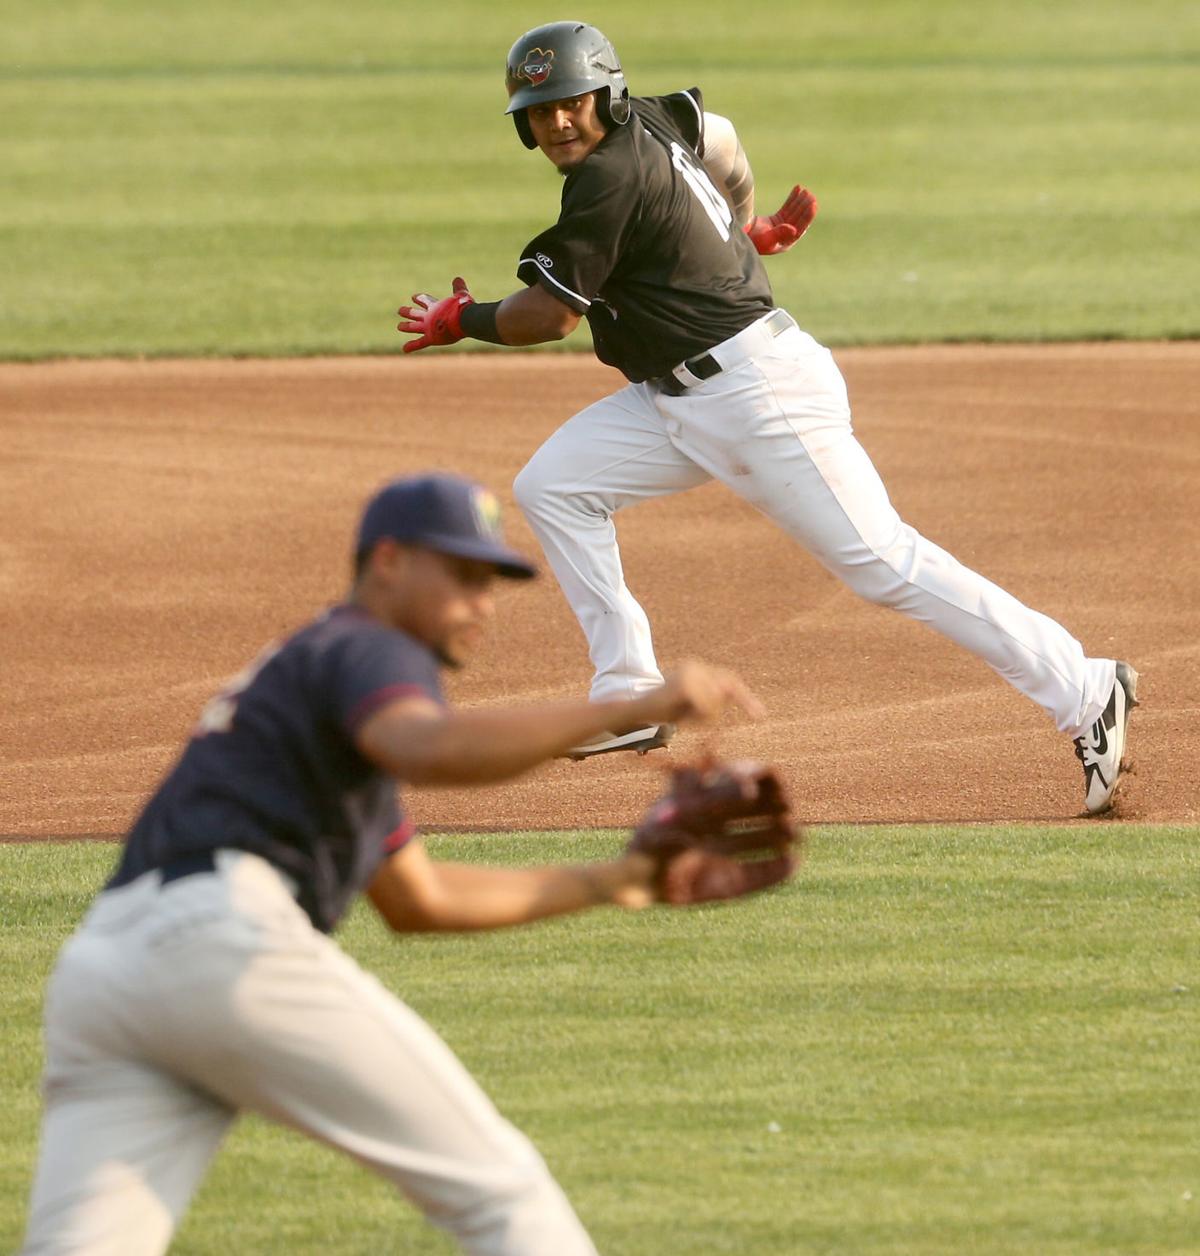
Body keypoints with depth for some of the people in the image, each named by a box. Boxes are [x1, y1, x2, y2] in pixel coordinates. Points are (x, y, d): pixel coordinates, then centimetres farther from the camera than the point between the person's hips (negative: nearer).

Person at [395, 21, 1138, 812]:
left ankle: (1085, 693, -10)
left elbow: (548, 315, -14)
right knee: (553, 486, 6)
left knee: (882, 562, -12)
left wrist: (459, 320, 3)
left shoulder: (612, 176, -18)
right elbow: (717, 135, 30)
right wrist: (747, 227, 44)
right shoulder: (659, 121, 8)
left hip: (762, 394, -10)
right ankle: (630, 701, 6)